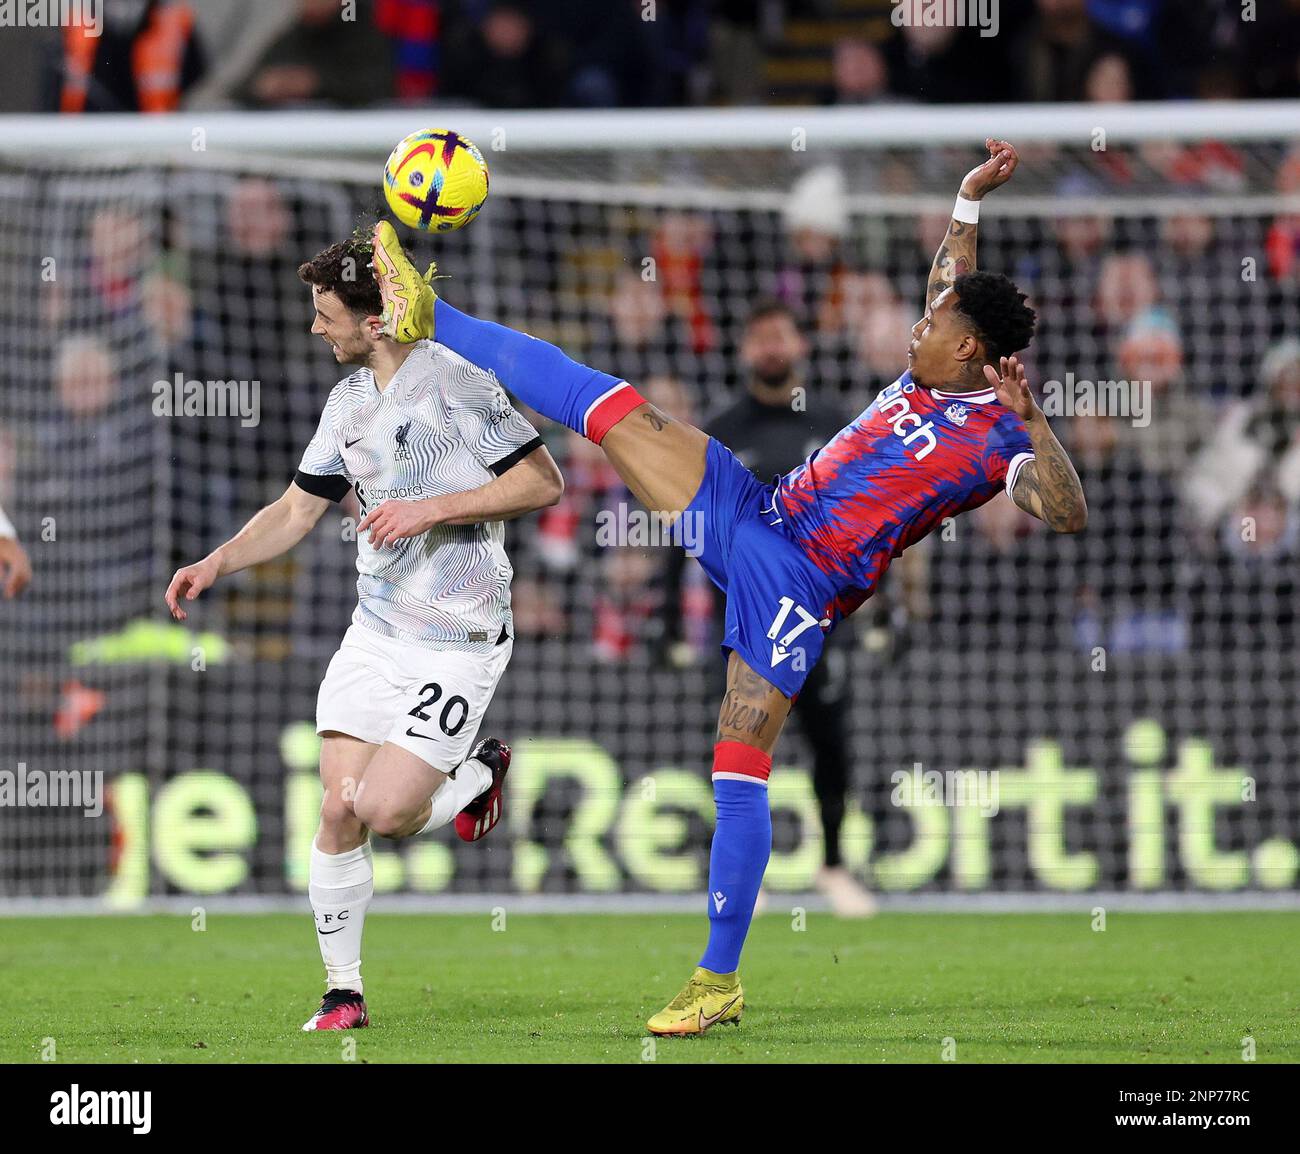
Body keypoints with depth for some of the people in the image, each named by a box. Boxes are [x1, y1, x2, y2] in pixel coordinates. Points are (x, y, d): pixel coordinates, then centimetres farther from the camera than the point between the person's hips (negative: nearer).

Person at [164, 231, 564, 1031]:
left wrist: (433, 509, -19)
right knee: (340, 809, -3)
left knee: (383, 810, -15)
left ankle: (479, 776, 17)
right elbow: (297, 511, 19)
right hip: (375, 634, 7)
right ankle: (344, 991, 9)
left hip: (459, 642, -7)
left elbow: (543, 484, -14)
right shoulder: (349, 403, 11)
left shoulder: (455, 382, -13)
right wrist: (215, 564, 4)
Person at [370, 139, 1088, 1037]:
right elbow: (956, 291, 32)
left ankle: (720, 984, -3)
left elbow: (1069, 514, -26)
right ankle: (428, 319, 12)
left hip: (800, 584, -7)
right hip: (749, 512, 7)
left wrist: (1032, 421, -35)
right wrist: (970, 202, 29)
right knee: (615, 408, 2)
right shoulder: (928, 375, 12)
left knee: (740, 765, -12)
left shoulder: (996, 438, -11)